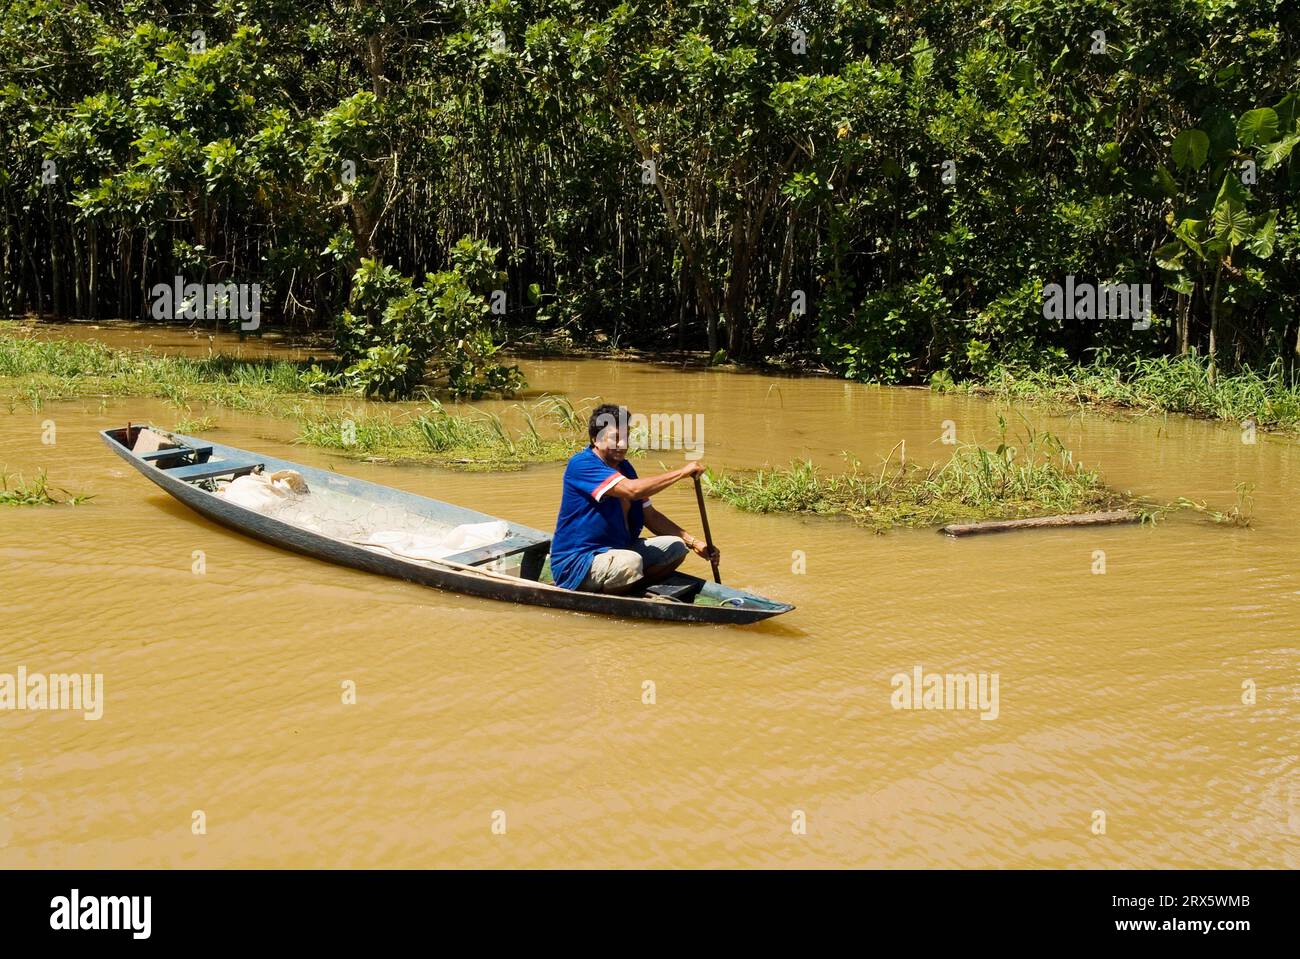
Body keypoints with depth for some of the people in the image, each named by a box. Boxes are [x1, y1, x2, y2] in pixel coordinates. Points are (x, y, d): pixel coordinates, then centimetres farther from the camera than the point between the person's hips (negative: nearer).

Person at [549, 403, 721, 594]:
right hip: (575, 563, -10)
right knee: (630, 562, -37)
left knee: (676, 547, 2)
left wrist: (693, 542, 3)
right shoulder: (581, 464, -18)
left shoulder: (623, 467, 12)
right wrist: (681, 473, -22)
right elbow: (632, 489, -31)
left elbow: (650, 516, 15)